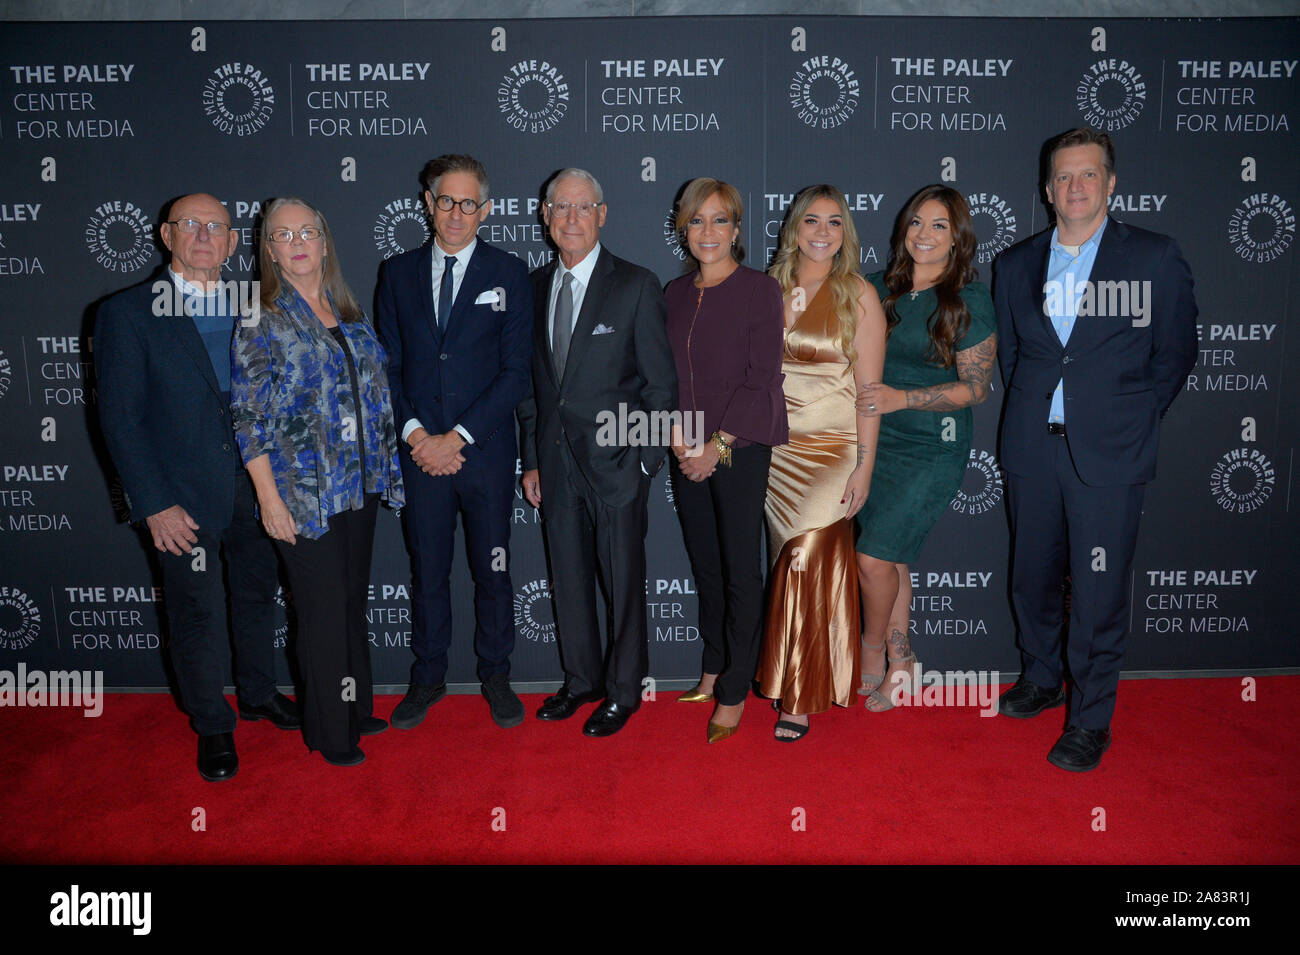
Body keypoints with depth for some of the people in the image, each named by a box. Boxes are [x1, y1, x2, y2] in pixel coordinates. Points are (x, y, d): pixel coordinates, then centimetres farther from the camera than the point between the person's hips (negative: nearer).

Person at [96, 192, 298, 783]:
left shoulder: (250, 311, 7)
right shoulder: (127, 313, -5)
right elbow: (119, 418, -8)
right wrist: (155, 504, -13)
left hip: (255, 487, 4)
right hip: (185, 497, -4)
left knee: (257, 594, 17)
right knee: (198, 613, 6)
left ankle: (259, 693, 40)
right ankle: (212, 728, 26)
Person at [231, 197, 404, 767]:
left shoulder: (350, 315, 10)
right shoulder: (261, 323, -7)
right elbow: (250, 419, -9)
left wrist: (384, 470, 11)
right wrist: (269, 497, -14)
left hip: (359, 485, 6)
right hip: (304, 494, -5)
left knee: (353, 599, 16)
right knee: (323, 610, 2)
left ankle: (356, 709, 32)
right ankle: (329, 733, 19)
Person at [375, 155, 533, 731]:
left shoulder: (509, 275, 1)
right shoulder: (399, 273, 9)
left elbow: (516, 371, -5)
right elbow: (387, 365, 8)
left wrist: (457, 437, -11)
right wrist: (413, 432, -7)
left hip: (486, 451, -2)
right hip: (420, 450, 2)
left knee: (492, 570, 8)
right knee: (427, 570, 11)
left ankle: (495, 677, 25)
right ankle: (428, 678, 27)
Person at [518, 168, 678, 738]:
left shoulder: (636, 286, -5)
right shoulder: (535, 287, 9)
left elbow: (660, 382, -5)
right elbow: (531, 380, 12)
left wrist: (647, 460, -9)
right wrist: (531, 459, 10)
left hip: (615, 457, -4)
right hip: (556, 459, 5)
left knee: (623, 581, 6)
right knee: (568, 577, 14)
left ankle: (623, 690, 23)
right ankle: (581, 679, 32)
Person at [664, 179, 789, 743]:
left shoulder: (759, 290, -4)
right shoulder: (674, 295, 12)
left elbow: (761, 377, -9)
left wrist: (719, 444, -14)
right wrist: (677, 438, -4)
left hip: (740, 449, -5)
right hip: (687, 455, 5)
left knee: (741, 571, 0)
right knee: (704, 564, 11)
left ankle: (735, 692, 11)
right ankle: (713, 670, 27)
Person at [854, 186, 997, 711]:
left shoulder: (969, 300, -7)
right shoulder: (880, 288, 6)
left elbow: (974, 388, -9)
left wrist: (901, 398, -19)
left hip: (932, 450, -5)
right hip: (875, 441, 5)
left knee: (874, 557, -11)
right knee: (892, 559, 11)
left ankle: (873, 649, 16)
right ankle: (899, 660, 28)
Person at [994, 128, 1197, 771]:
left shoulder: (1156, 258, 1)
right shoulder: (1015, 265, 10)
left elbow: (1176, 352, 5)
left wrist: (1132, 418, 2)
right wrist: (1031, 411, 10)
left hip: (1109, 454, -3)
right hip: (1032, 449, 4)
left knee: (1098, 592, 0)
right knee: (1032, 575, 15)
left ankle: (1091, 720, 15)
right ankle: (1040, 679, 36)